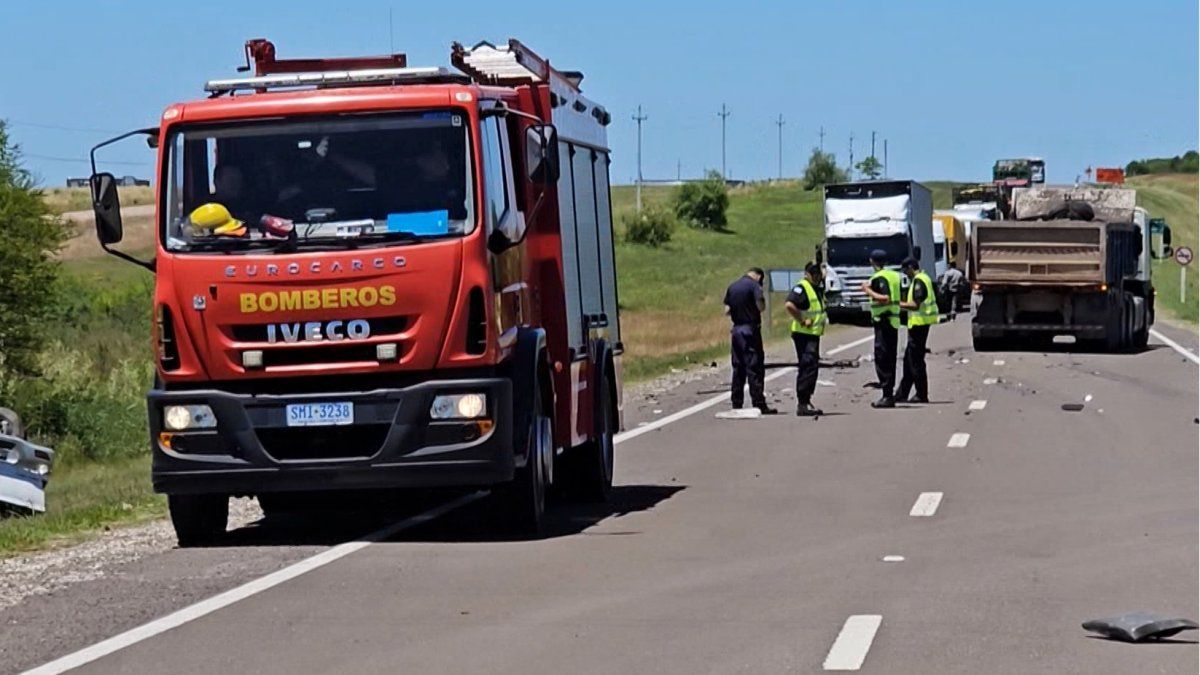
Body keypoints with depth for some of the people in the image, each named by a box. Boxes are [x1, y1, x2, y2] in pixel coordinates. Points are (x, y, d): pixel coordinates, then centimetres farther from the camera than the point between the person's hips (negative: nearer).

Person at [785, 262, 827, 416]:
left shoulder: (816, 289, 18)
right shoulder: (802, 288, -14)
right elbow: (789, 305, -29)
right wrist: (802, 321, -24)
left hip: (814, 334, 10)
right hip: (804, 335, -10)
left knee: (811, 368, 15)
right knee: (807, 367, -14)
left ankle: (806, 402, 23)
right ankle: (802, 405, -14)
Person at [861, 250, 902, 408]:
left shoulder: (879, 278, -13)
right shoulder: (894, 275, 13)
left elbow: (885, 298, -25)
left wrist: (869, 291, -15)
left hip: (883, 322, -9)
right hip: (894, 322, 9)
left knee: (882, 360, -8)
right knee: (890, 360, 13)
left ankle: (887, 396, -12)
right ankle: (888, 394, 17)